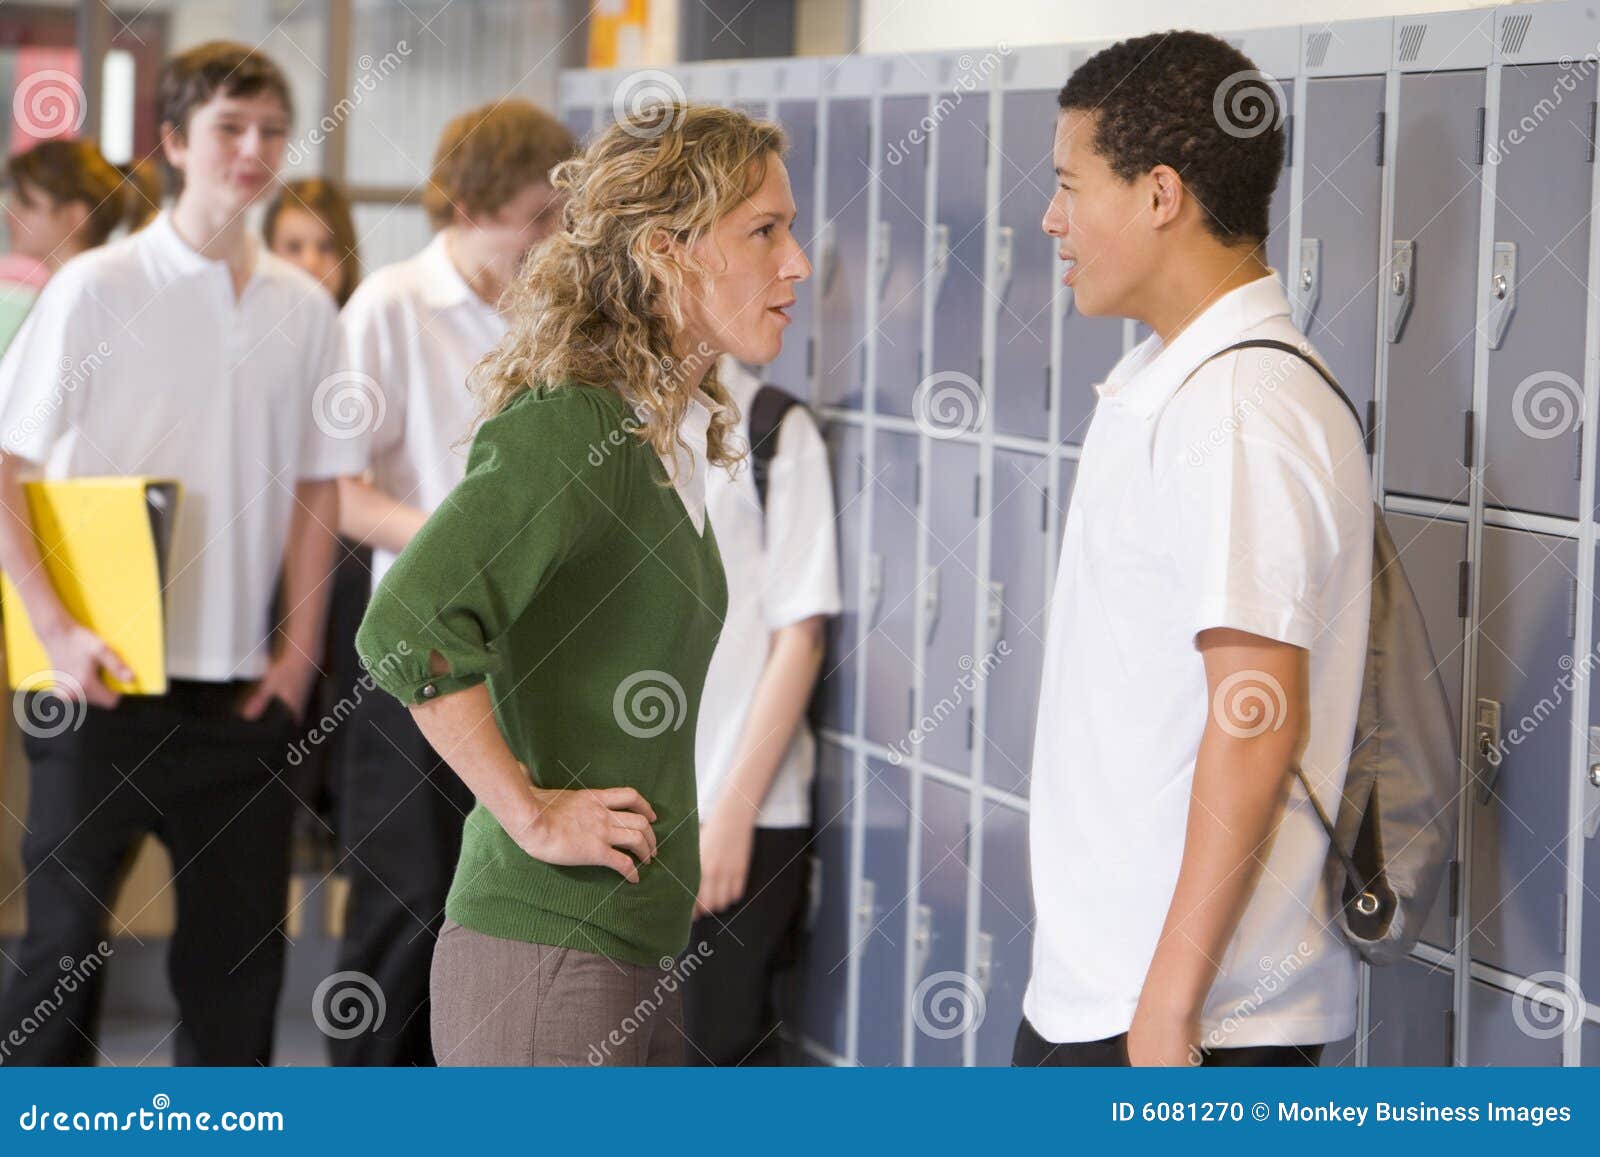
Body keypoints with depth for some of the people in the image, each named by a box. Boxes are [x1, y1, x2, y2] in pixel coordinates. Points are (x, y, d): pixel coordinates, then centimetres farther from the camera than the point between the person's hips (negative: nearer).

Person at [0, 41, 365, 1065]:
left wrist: (300, 647, 4)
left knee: (241, 941, 8)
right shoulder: (99, 288, -6)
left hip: (242, 684, 4)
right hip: (108, 676, -4)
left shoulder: (304, 309, 7)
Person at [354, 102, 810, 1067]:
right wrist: (533, 814, -21)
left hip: (633, 949, 9)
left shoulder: (672, 434, 13)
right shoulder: (571, 426, -16)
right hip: (543, 950, -9)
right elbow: (406, 626, -28)